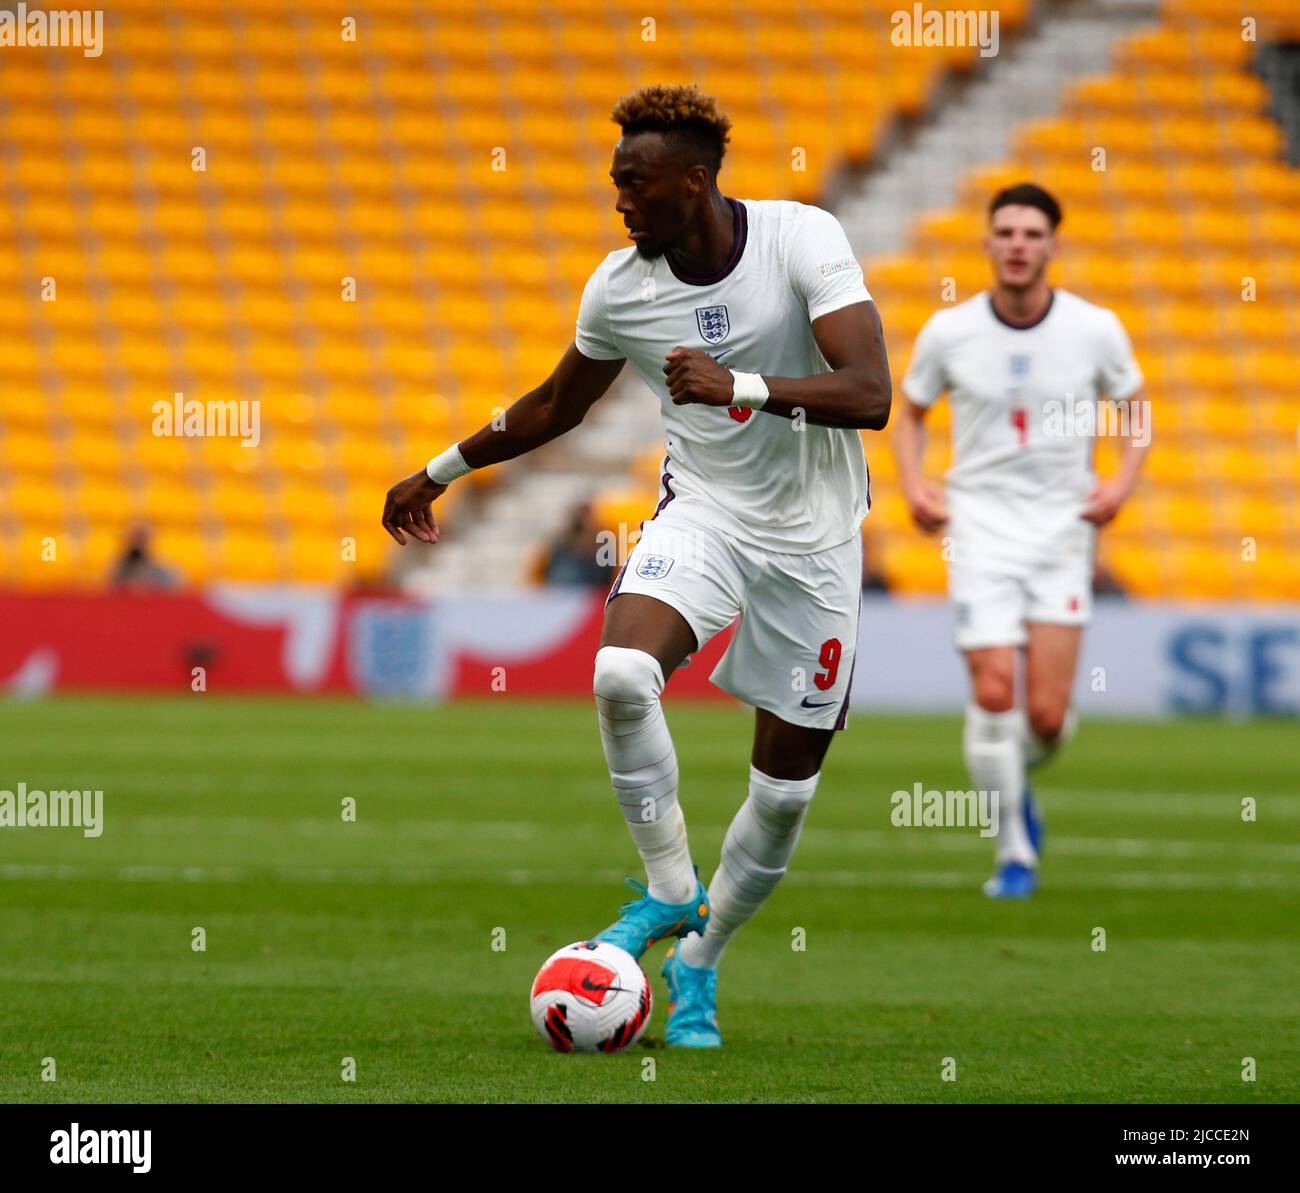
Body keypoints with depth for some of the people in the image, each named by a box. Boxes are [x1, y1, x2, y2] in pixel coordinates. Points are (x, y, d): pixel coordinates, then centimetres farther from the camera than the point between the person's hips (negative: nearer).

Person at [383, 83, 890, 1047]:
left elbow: (871, 395, -26)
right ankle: (669, 889, -9)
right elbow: (558, 405, 15)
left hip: (813, 536, -2)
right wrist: (443, 471, 20)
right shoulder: (620, 285, -5)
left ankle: (699, 963, 26)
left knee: (786, 792, 2)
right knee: (621, 672, -30)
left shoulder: (804, 239, -17)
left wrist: (742, 385, -39)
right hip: (702, 515, 2)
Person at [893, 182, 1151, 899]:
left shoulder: (1096, 330, -3)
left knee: (1047, 715, -7)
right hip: (980, 527, 0)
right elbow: (911, 413, 12)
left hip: (1063, 528, 0)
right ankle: (1014, 853, 4)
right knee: (993, 693, -13)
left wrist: (1124, 479, -6)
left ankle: (1016, 781, 30)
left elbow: (1135, 408, 11)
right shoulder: (947, 333, -3)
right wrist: (913, 484, -5)